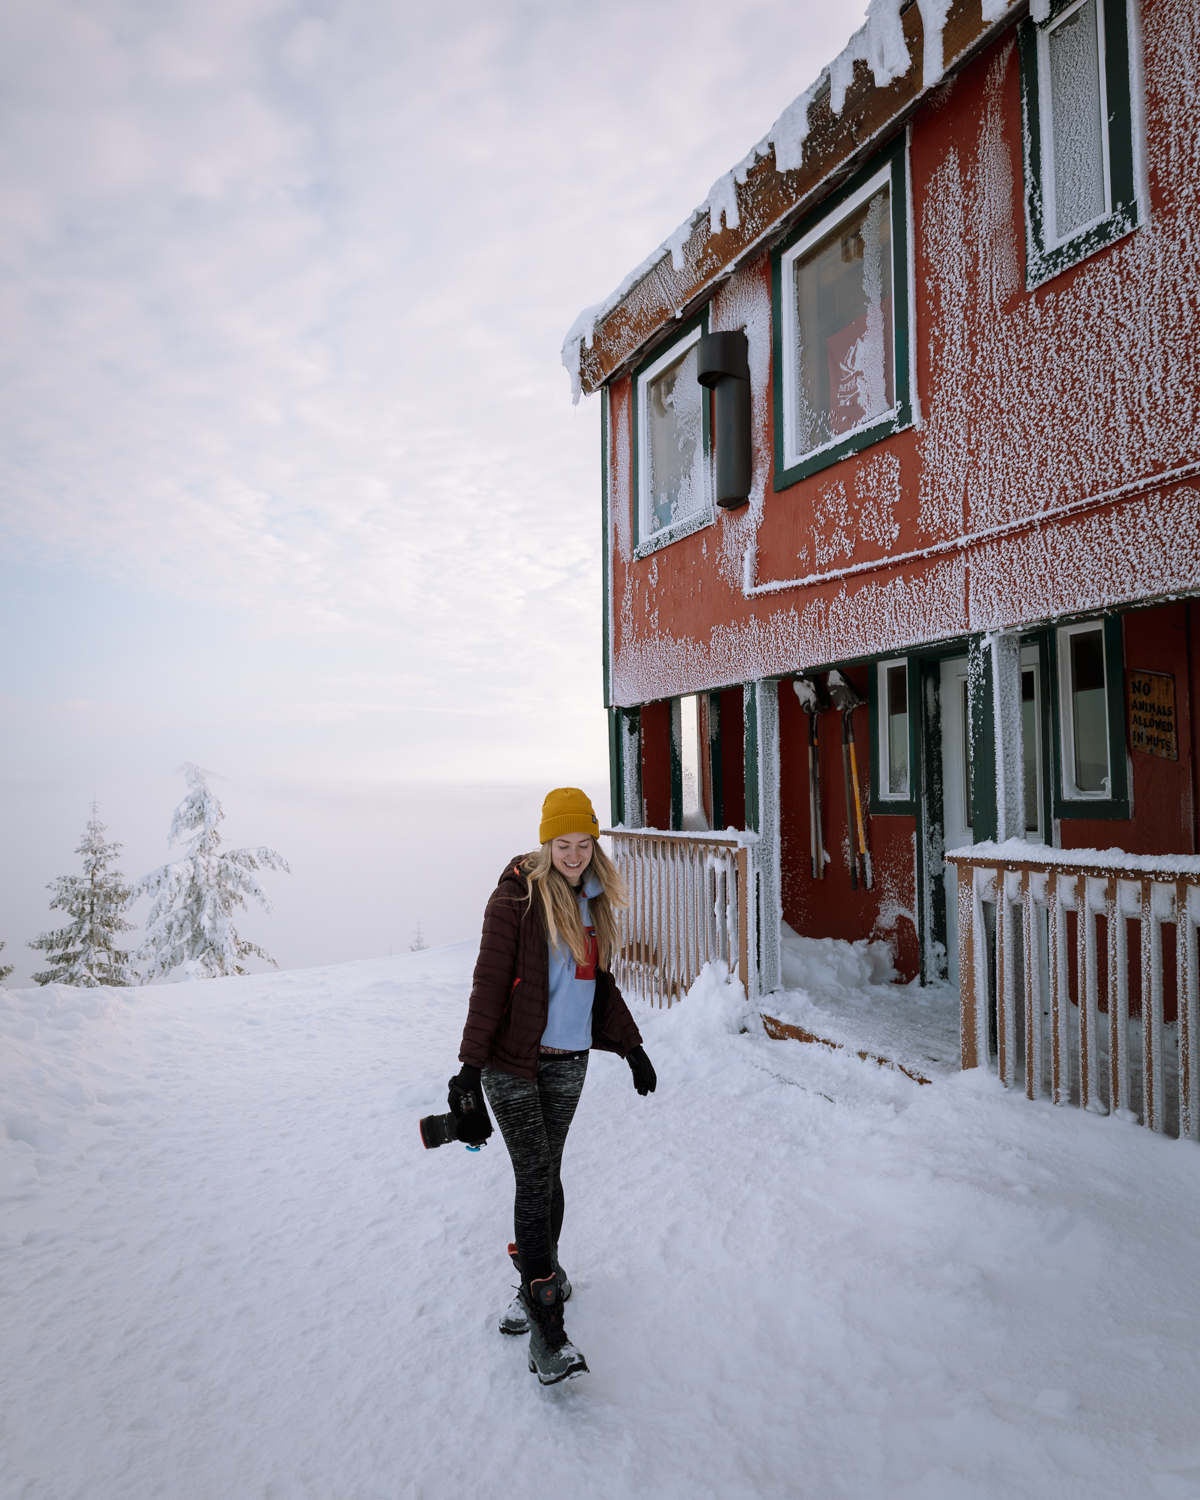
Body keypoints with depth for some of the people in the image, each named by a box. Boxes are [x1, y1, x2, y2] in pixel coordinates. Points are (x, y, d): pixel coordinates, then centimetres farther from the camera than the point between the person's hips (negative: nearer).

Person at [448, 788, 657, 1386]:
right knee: (535, 1180, -6)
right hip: (513, 1061, -5)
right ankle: (546, 1326, 1)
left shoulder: (594, 900, 7)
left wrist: (632, 1046, 19)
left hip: (568, 1060, 5)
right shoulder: (517, 896, -12)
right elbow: (489, 983, -13)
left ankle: (540, 1278, 33)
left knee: (545, 1175, 14)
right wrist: (470, 1065, -17)